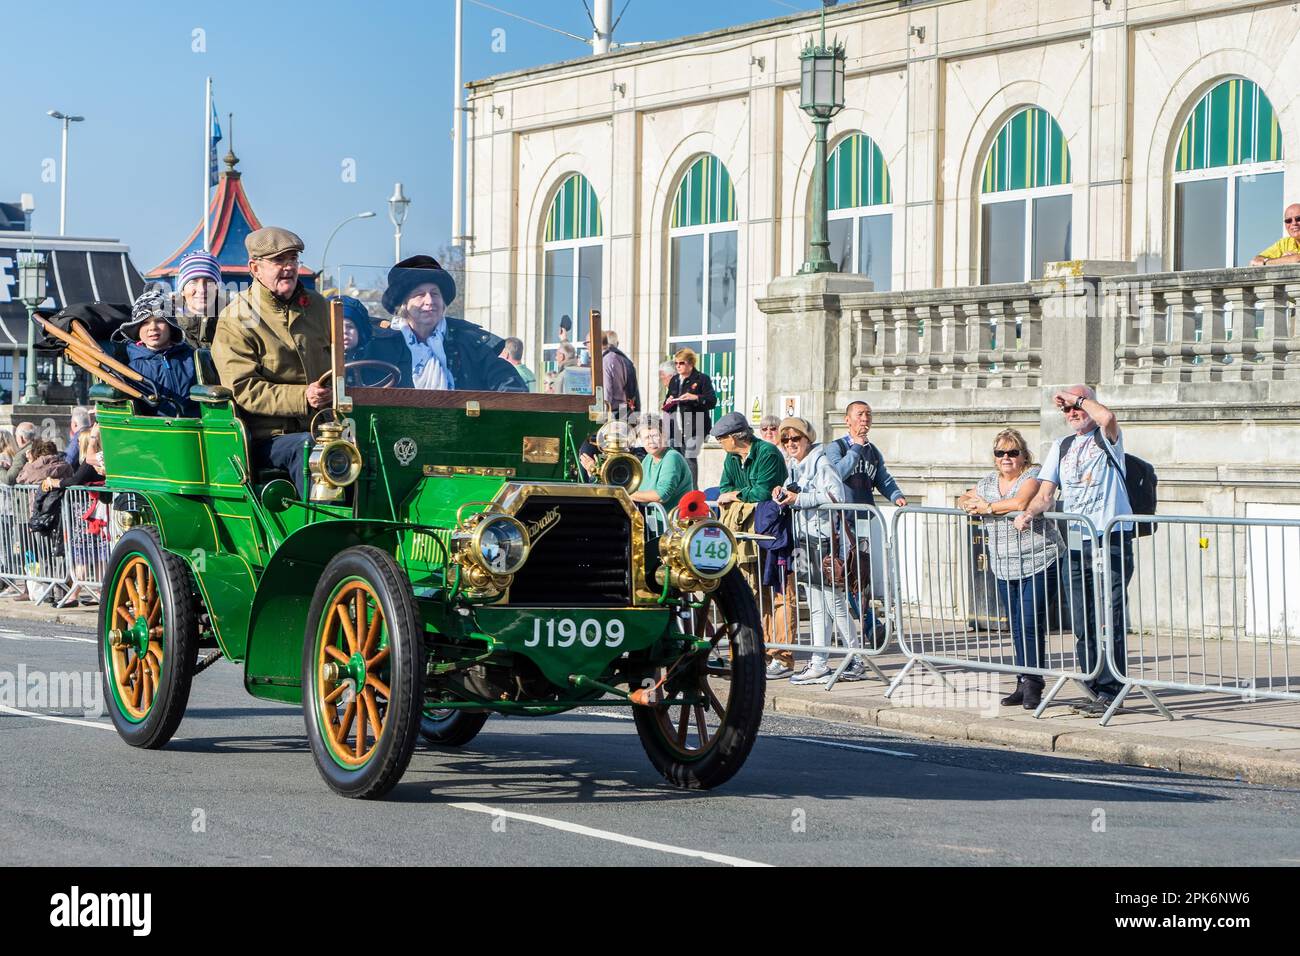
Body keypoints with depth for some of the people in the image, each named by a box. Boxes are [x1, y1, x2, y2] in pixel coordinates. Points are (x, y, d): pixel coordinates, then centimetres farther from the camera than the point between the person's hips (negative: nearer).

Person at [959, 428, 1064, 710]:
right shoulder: (988, 482, 14)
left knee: (1031, 624, -11)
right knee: (1016, 627, 9)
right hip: (1005, 568, 7)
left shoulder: (1032, 476, -9)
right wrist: (969, 504, -6)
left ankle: (1032, 686, -6)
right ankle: (1023, 684, 15)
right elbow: (964, 501, 20)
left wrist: (987, 506, -13)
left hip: (1039, 563, -7)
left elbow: (1020, 502, -27)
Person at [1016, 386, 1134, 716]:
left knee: (1109, 621, -9)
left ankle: (1110, 692, -7)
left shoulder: (1107, 438, 2)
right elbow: (1046, 493, 11)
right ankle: (1093, 690, 12)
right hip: (1076, 545, 6)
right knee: (1082, 623, 6)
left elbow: (1107, 417, -24)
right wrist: (1028, 513, -8)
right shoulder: (1061, 446, 18)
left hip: (1111, 541, -6)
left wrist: (1078, 397, -10)